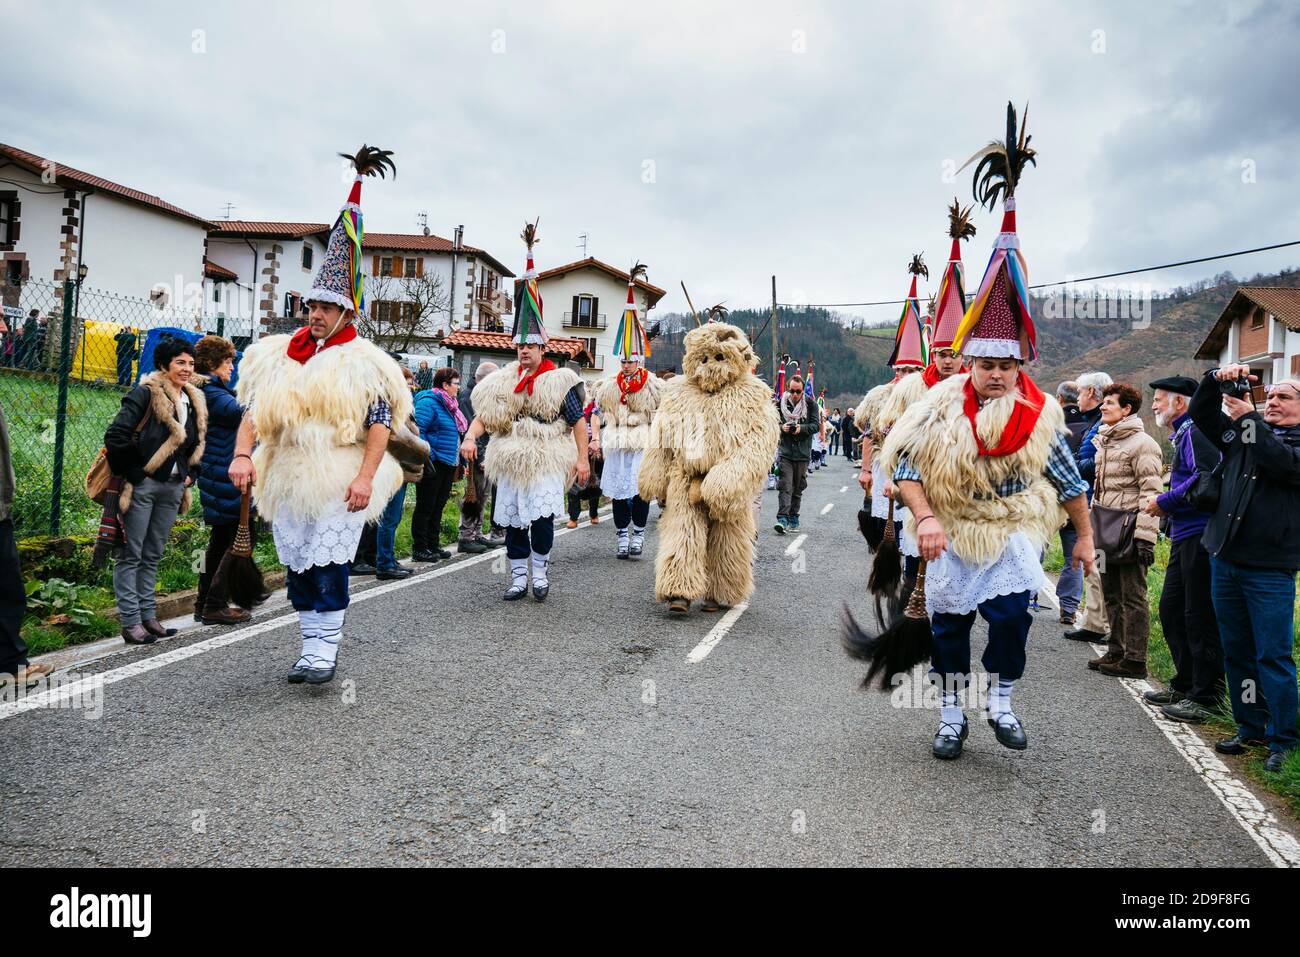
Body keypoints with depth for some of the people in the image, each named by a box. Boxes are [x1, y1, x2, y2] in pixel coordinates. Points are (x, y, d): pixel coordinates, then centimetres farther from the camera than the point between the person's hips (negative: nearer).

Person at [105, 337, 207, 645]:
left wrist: (190, 475, 12)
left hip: (173, 487, 7)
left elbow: (196, 444, 24)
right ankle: (131, 622, 4)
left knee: (153, 555, 14)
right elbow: (116, 435, -14)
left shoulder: (195, 401, 13)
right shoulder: (146, 394, -9)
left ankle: (148, 616, 20)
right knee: (131, 555, 1)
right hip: (142, 484, -7)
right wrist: (129, 472, -12)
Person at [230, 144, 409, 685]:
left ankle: (325, 653, 1)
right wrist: (243, 455, -7)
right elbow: (254, 411, 8)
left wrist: (366, 476, -17)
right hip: (286, 480, 6)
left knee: (328, 564, -8)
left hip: (338, 483, -6)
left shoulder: (363, 362, -3)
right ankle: (311, 646, 22)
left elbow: (380, 423, -8)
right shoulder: (279, 355, 12)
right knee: (297, 566, 11)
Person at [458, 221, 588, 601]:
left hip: (546, 463, -4)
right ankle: (518, 577, 19)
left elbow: (578, 421, -2)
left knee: (542, 517, -13)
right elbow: (484, 414, 3)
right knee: (514, 522, 8)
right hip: (511, 463, 4)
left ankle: (539, 572, 9)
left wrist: (582, 458, -9)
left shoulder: (560, 381, -3)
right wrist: (470, 437, -16)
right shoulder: (504, 381, 7)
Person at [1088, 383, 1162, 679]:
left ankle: (1135, 660, 4)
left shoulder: (1142, 443, -11)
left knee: (1132, 597, -3)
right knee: (1111, 595, 14)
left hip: (1130, 532, -9)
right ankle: (1116, 652, 24)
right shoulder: (1103, 441, 17)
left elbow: (1151, 493, -17)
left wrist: (1144, 537, -21)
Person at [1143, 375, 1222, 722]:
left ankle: (1204, 696, 4)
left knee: (1199, 617, -4)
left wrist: (1164, 502, -14)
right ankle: (1184, 686, 26)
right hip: (1185, 536, 11)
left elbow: (1205, 478, -24)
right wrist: (1167, 505, 10)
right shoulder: (1182, 434, 20)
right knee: (1171, 609, 15)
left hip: (1200, 535, -11)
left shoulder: (1194, 432, -12)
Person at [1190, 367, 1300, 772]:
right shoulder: (1242, 433, 12)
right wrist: (1216, 379, -6)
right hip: (1225, 561, 5)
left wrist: (1248, 418, -20)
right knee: (1236, 652, 12)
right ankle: (1250, 728, 24)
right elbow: (1201, 413, 10)